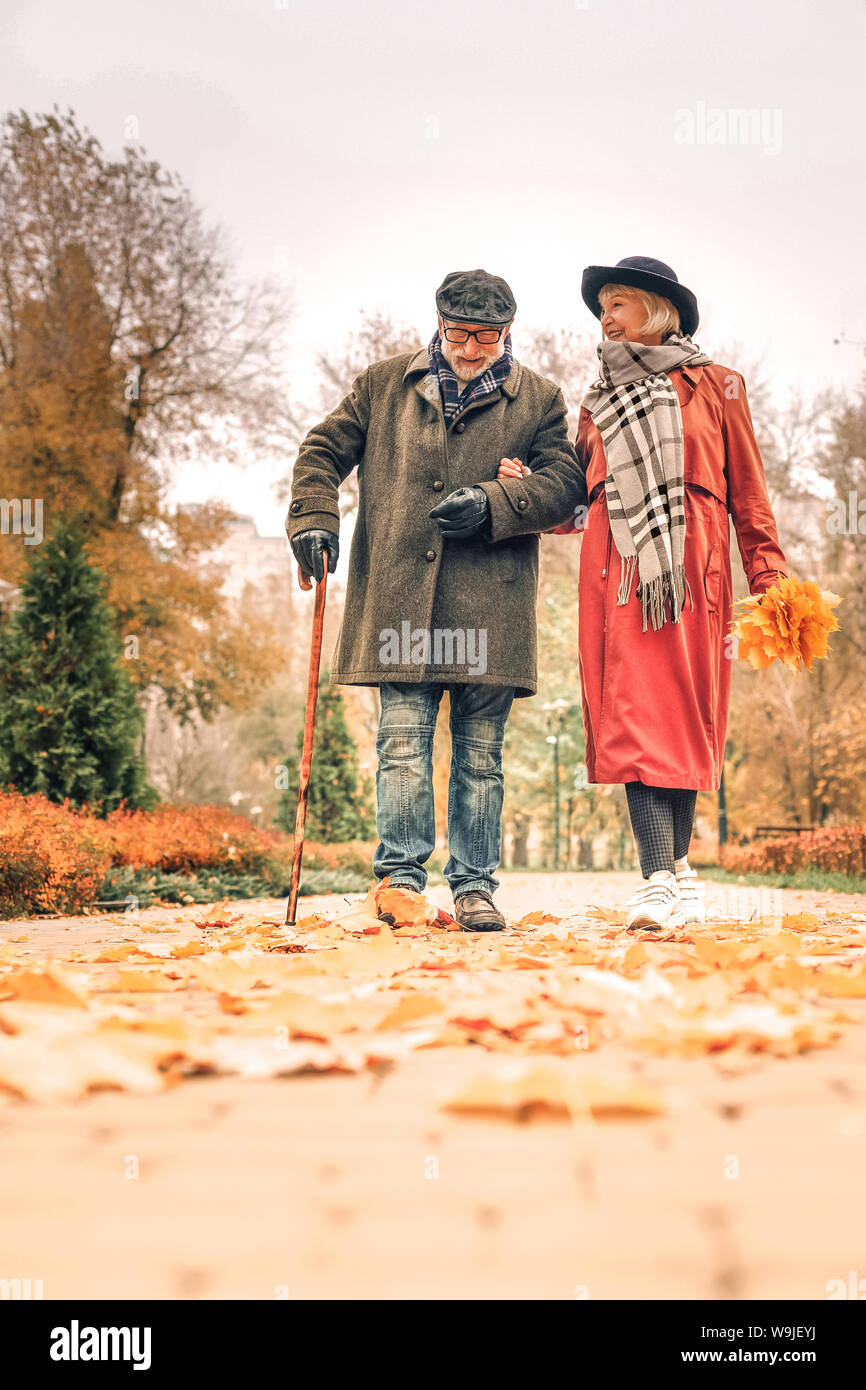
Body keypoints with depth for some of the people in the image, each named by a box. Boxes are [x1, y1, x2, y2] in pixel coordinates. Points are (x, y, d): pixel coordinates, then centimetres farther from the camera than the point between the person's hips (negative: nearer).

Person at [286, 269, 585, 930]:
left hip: (490, 605, 0)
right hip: (399, 597, 0)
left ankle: (475, 888, 12)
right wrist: (314, 518, 1)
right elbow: (323, 451, 17)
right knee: (403, 740, -6)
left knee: (481, 753, 5)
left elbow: (565, 481, 3)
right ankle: (401, 876, 1)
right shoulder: (384, 384, 14)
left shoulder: (539, 399, 11)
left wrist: (492, 503, -12)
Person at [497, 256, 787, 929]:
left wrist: (768, 577, 2)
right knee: (635, 712, -10)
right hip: (615, 568, 2)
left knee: (684, 711, -3)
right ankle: (660, 880, -15)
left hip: (692, 565, -2)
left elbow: (749, 492, 10)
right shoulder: (600, 401, 22)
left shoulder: (715, 385, 13)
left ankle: (677, 866, 8)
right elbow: (580, 500, 21)